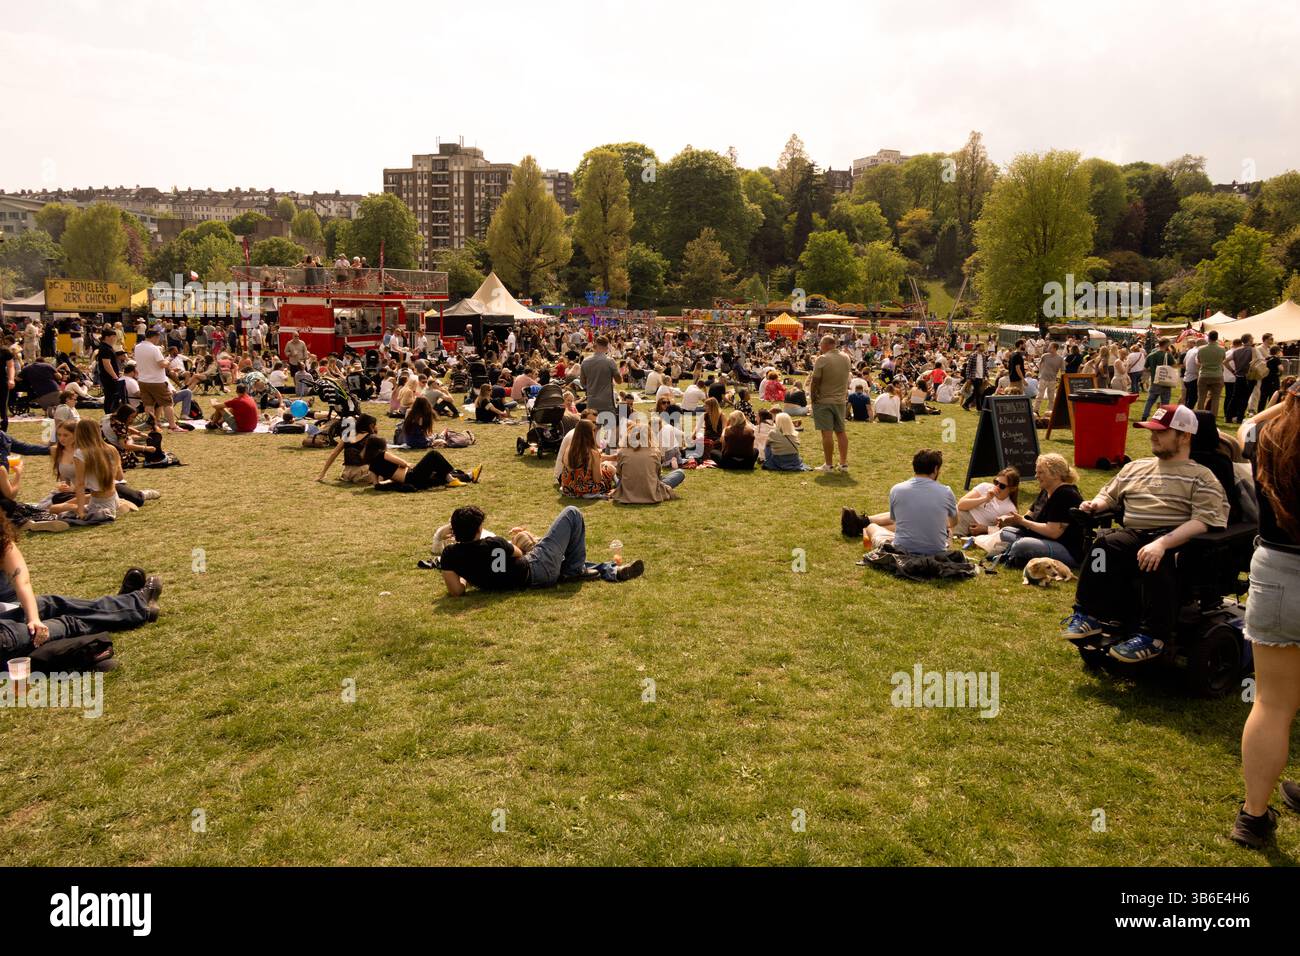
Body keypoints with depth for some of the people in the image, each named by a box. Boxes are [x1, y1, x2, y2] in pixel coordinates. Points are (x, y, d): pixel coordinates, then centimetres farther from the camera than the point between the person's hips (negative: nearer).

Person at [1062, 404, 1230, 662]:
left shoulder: (1201, 477, 6)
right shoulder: (1134, 467, 25)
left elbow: (1204, 521, -10)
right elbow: (1109, 496, 34)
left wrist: (1163, 542, -26)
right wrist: (1094, 504, 6)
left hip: (1175, 540, -4)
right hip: (1132, 535, 4)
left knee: (1156, 560, -38)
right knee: (1105, 544, -29)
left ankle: (1152, 635, -32)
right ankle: (1088, 615, -25)